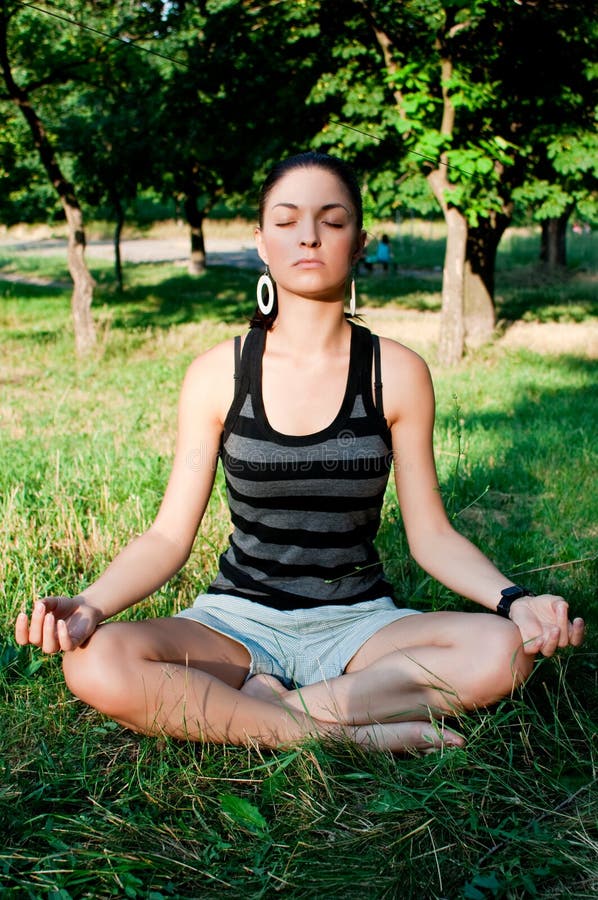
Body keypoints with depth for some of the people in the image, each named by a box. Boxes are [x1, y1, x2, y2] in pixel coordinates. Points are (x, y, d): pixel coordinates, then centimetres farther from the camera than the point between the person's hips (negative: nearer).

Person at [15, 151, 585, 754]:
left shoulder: (397, 374, -2)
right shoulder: (217, 374, -2)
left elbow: (430, 534, 1)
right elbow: (169, 536, -2)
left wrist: (513, 600, -18)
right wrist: (89, 606, -21)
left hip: (359, 621, 0)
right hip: (239, 619, 0)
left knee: (500, 650, -29)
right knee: (97, 664, -30)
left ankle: (266, 704, -18)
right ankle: (354, 732, -22)